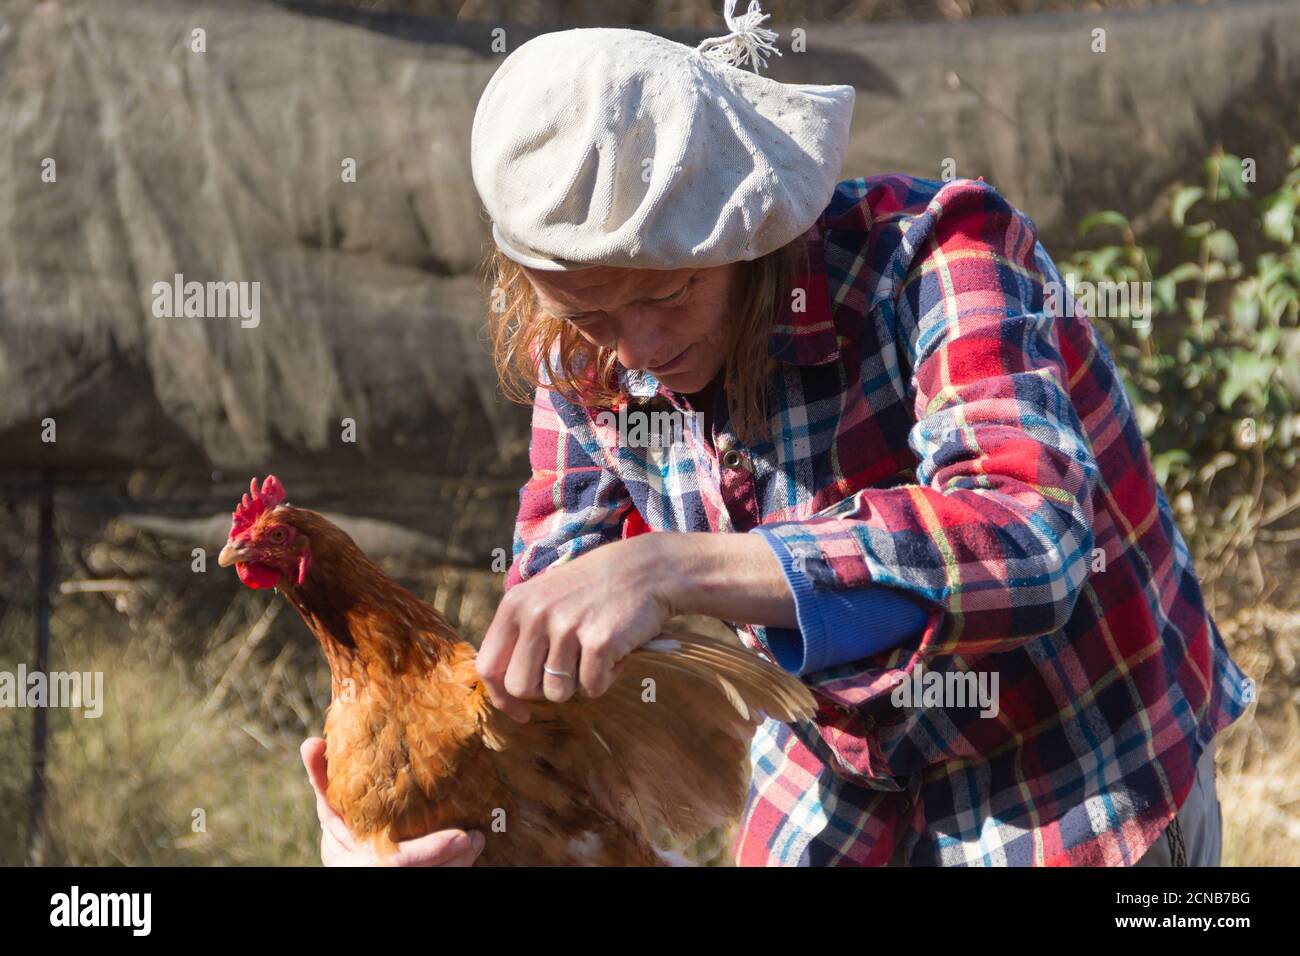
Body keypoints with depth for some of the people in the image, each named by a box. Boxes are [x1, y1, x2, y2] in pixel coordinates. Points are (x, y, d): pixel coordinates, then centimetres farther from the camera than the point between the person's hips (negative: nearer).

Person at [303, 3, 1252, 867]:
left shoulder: (936, 252, -26)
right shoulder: (594, 363, -10)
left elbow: (1029, 541, -42)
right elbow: (535, 669, -7)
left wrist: (667, 570, -50)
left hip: (1083, 811, -4)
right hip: (845, 793, 5)